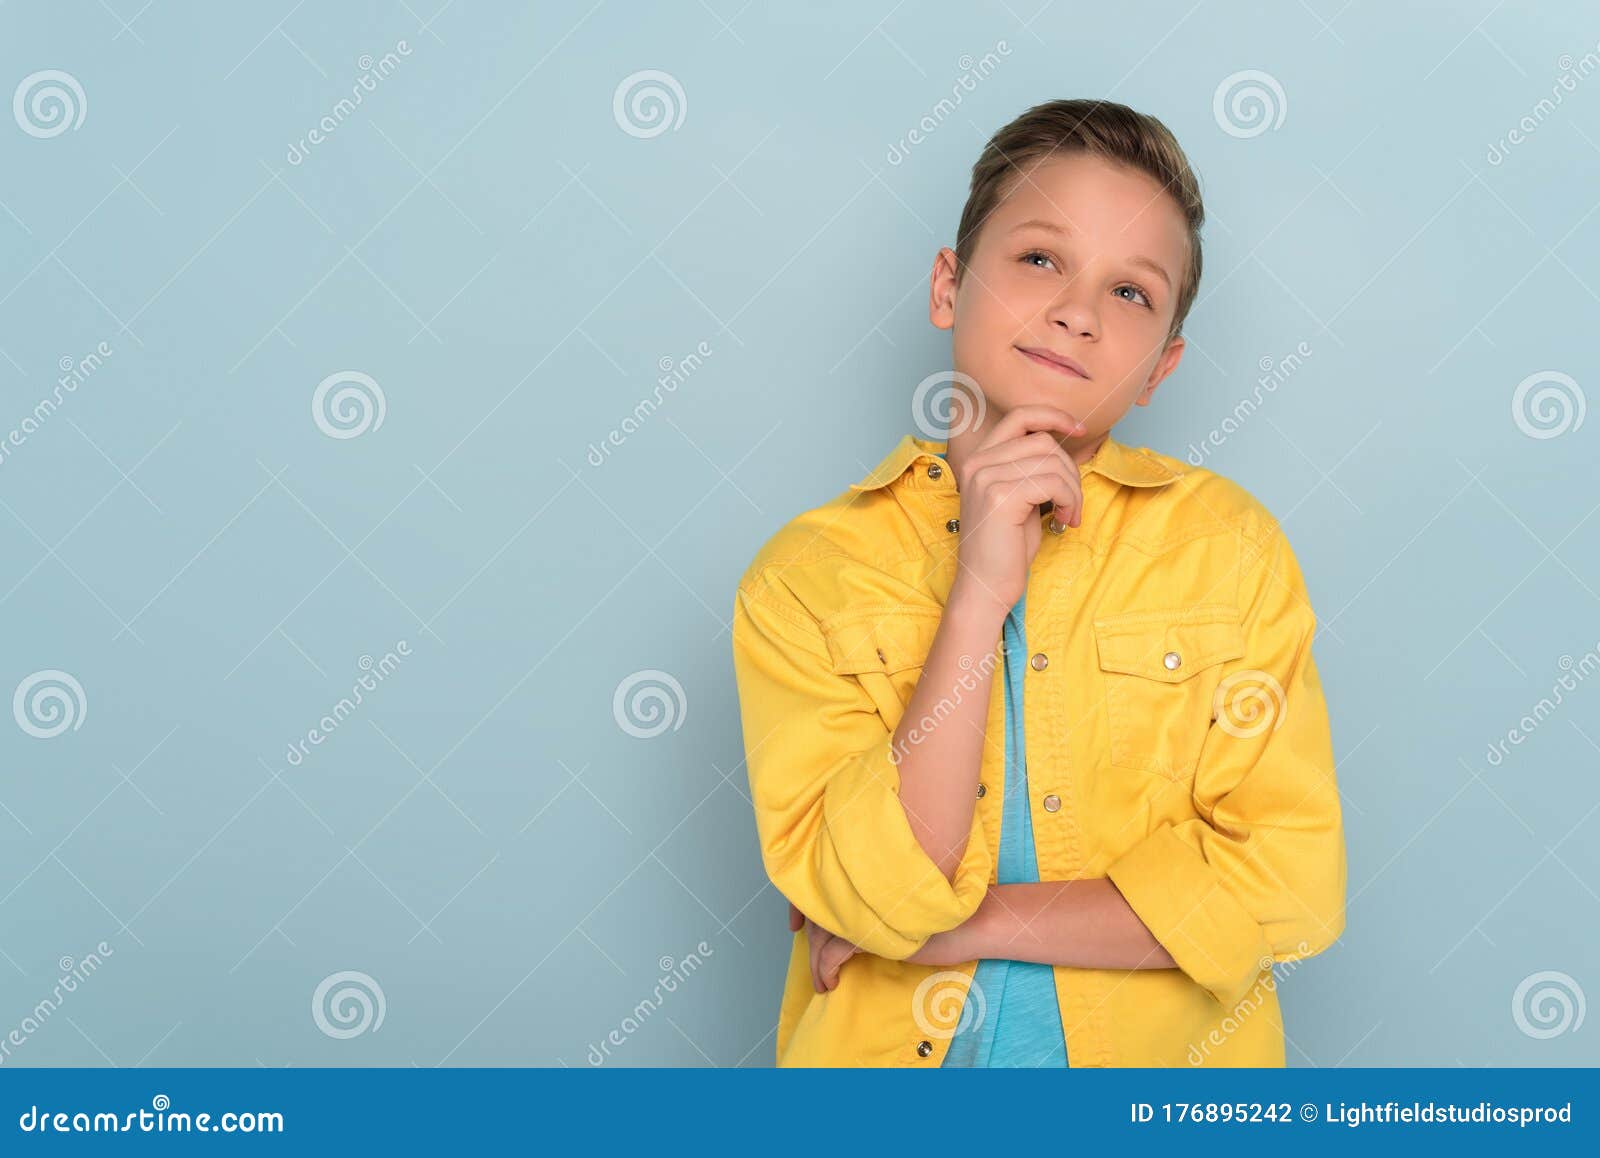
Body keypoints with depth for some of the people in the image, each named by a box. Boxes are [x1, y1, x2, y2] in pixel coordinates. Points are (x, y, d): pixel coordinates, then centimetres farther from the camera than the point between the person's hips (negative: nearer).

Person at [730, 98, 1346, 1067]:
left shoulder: (1231, 543, -1)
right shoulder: (807, 575, -3)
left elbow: (1292, 885, -6)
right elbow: (876, 898, -12)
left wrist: (971, 923, -9)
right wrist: (979, 590, -18)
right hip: (897, 1051, 0)